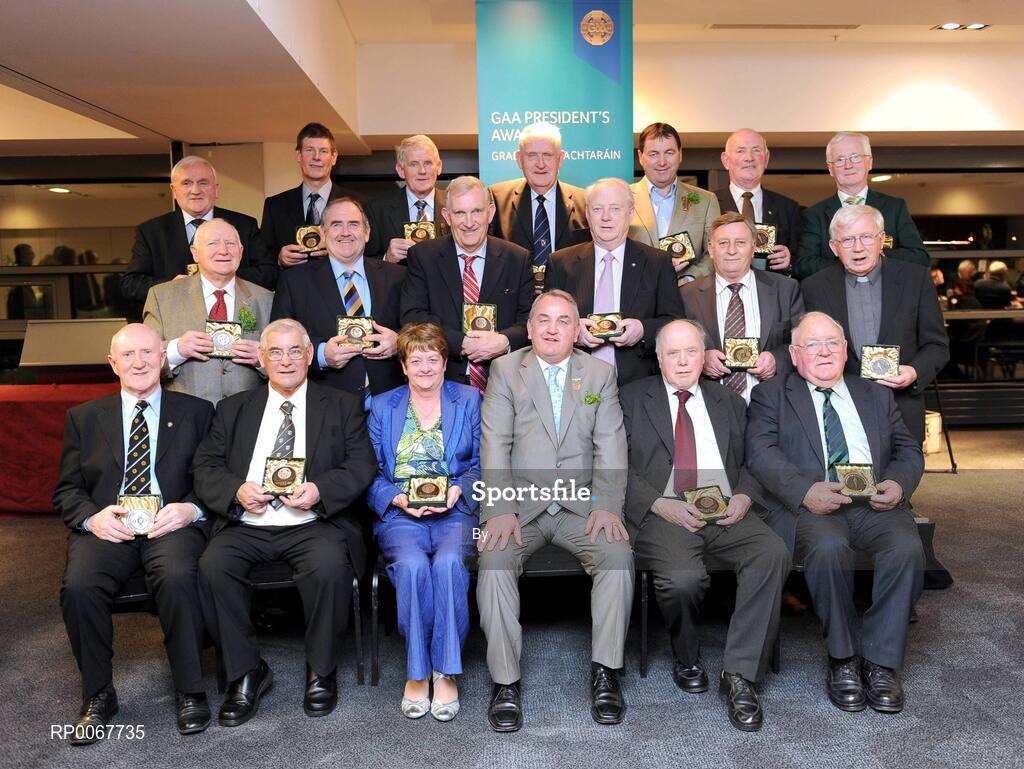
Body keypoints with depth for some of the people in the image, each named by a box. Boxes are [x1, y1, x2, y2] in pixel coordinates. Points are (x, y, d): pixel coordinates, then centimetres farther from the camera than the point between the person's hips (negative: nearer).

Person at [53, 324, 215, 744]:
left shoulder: (196, 412, 13)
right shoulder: (83, 417, 18)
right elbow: (66, 490, 14)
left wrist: (191, 509, -13)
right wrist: (92, 517, -7)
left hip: (171, 524, -2)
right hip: (106, 527, 2)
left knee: (177, 578, -33)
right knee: (78, 586, -27)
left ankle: (189, 690, -13)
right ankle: (97, 695, -4)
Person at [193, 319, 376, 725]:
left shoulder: (342, 406, 12)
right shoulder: (233, 409, 18)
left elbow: (362, 466, 1)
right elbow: (205, 467, 11)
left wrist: (320, 490, -16)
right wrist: (237, 490, -10)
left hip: (314, 522, -2)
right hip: (246, 524, 3)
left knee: (329, 567, -32)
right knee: (213, 567, -26)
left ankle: (321, 671, -6)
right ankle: (246, 672, -5)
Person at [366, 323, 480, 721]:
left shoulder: (469, 400, 14)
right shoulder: (382, 406, 16)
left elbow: (482, 463, 7)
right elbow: (371, 473, 9)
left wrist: (458, 490, -11)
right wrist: (397, 498, -10)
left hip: (455, 510, 0)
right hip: (399, 514, 1)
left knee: (448, 562, -32)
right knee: (412, 565, -30)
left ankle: (445, 672, -19)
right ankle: (417, 672, -15)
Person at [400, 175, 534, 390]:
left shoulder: (518, 259, 10)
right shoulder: (422, 256, 6)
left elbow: (530, 319, 8)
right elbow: (412, 317, -2)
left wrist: (505, 341, -13)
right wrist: (462, 344, -13)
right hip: (442, 381, -1)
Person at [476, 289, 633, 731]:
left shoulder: (601, 373, 11)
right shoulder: (504, 370, 6)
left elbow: (610, 443, 2)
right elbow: (495, 443, -4)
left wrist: (607, 505, -13)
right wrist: (501, 509, -17)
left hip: (580, 505, 1)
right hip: (519, 504, -1)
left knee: (619, 554, -25)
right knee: (493, 559, -27)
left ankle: (605, 672, -9)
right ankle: (506, 682, -13)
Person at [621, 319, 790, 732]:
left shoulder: (729, 402, 22)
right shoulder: (632, 399, 10)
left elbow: (750, 461, 18)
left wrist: (744, 496, -4)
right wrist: (661, 505, -12)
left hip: (726, 514, 3)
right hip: (662, 515, -3)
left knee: (773, 554, -27)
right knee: (683, 577, -32)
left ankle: (739, 673, -15)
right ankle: (686, 657, 4)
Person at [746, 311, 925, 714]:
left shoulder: (876, 396, 25)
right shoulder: (771, 395, 12)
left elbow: (909, 452, 20)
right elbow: (761, 452, -3)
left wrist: (898, 484, -4)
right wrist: (805, 491, -20)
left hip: (876, 504, 3)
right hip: (811, 506, -3)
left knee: (907, 548, -27)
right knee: (828, 548, -34)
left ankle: (881, 662, -11)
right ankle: (843, 659, -11)